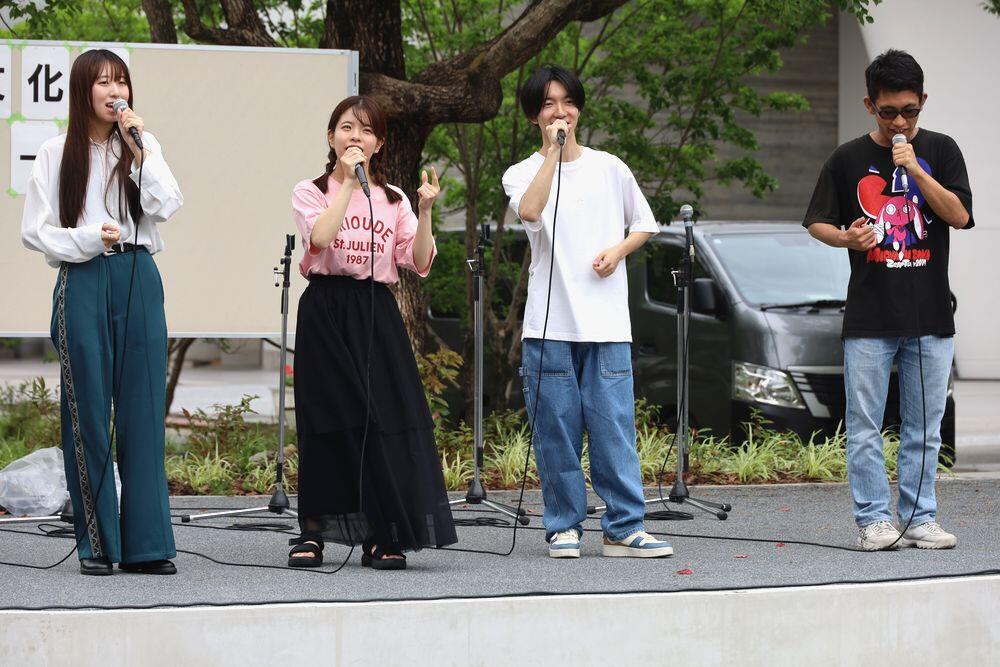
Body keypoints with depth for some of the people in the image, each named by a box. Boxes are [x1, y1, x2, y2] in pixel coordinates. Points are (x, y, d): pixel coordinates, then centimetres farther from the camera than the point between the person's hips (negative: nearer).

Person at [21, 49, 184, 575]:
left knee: (143, 410, -2)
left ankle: (145, 544, 0)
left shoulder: (144, 146, 11)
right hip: (81, 283, -2)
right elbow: (34, 230, 3)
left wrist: (138, 147, -9)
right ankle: (96, 545, 4)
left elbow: (167, 205, -5)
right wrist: (88, 239, -11)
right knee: (87, 412, -2)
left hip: (138, 280, 2)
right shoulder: (57, 153, 5)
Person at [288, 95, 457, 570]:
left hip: (376, 312, 2)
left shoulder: (392, 200, 13)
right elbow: (320, 237, -17)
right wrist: (349, 182, -15)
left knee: (386, 416, -6)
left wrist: (425, 211, -9)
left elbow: (419, 264, 3)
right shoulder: (310, 192, 5)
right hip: (326, 312, -2)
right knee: (328, 421, -3)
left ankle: (380, 538, -2)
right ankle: (312, 531, 9)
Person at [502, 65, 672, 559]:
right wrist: (553, 150, -16)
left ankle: (624, 528, -2)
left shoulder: (609, 168, 10)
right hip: (549, 324, -1)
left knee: (614, 426, -4)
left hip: (606, 323, 1)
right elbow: (530, 211, -19)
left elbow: (645, 225, 19)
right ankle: (564, 526, 10)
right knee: (556, 429, 0)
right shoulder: (522, 174, 4)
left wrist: (618, 250, -1)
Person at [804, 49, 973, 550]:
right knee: (864, 426, -2)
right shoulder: (848, 160, 4)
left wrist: (916, 170, -15)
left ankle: (919, 518, 12)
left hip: (930, 317, 1)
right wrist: (845, 237, -13)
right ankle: (873, 519, 4)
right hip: (869, 317, -1)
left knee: (924, 427, 6)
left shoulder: (939, 151, 6)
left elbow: (960, 215, -4)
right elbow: (816, 223, 9)